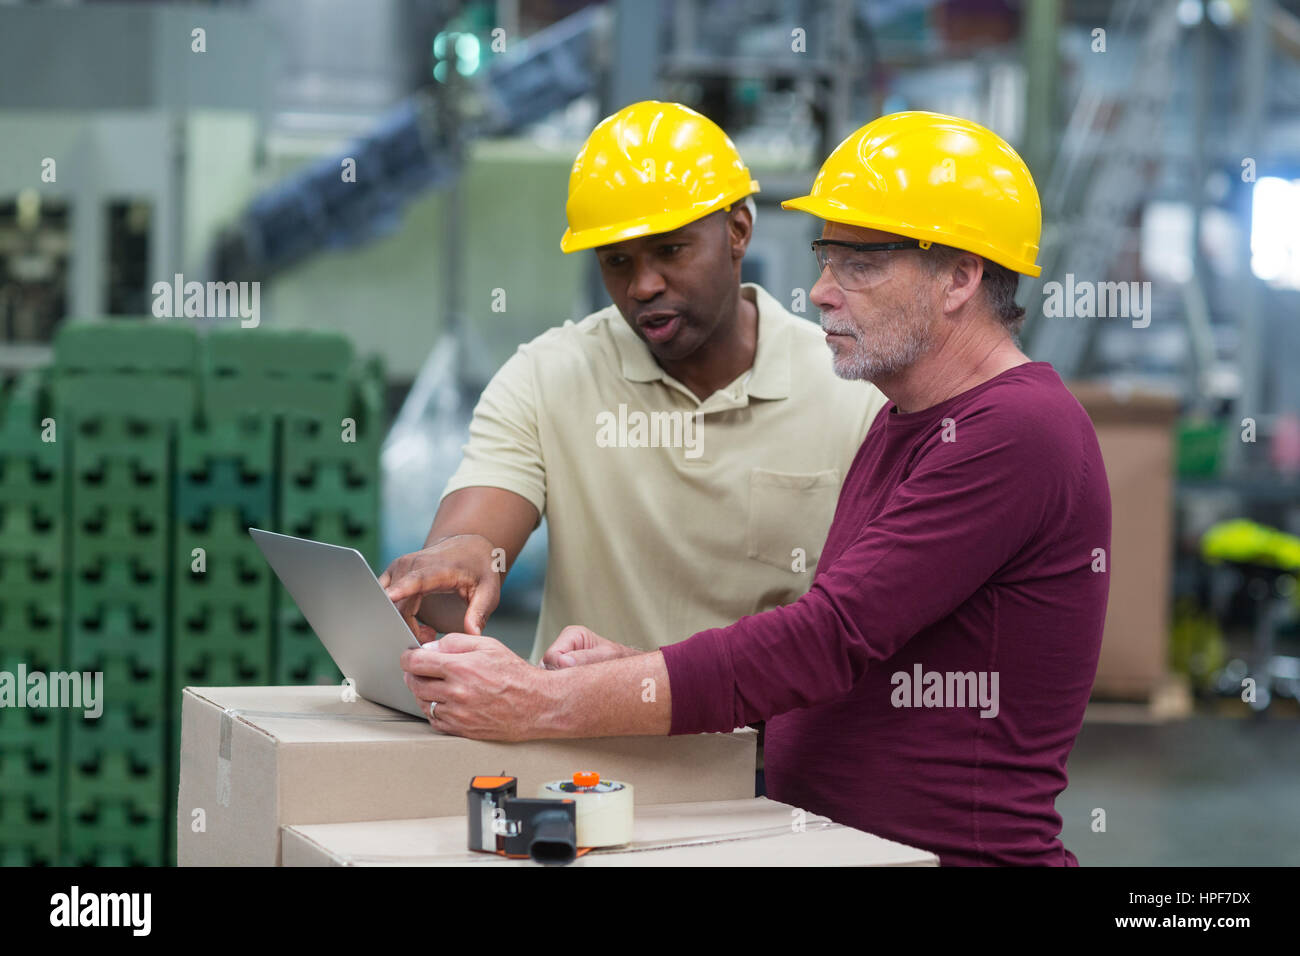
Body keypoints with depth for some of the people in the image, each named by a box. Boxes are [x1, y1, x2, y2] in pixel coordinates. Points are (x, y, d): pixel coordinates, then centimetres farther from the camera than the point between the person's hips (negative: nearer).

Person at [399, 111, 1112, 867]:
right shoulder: (900, 428, 20)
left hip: (956, 849, -8)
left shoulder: (1017, 432, -13)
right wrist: (632, 666, 1)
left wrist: (547, 704, -22)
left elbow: (831, 642, -20)